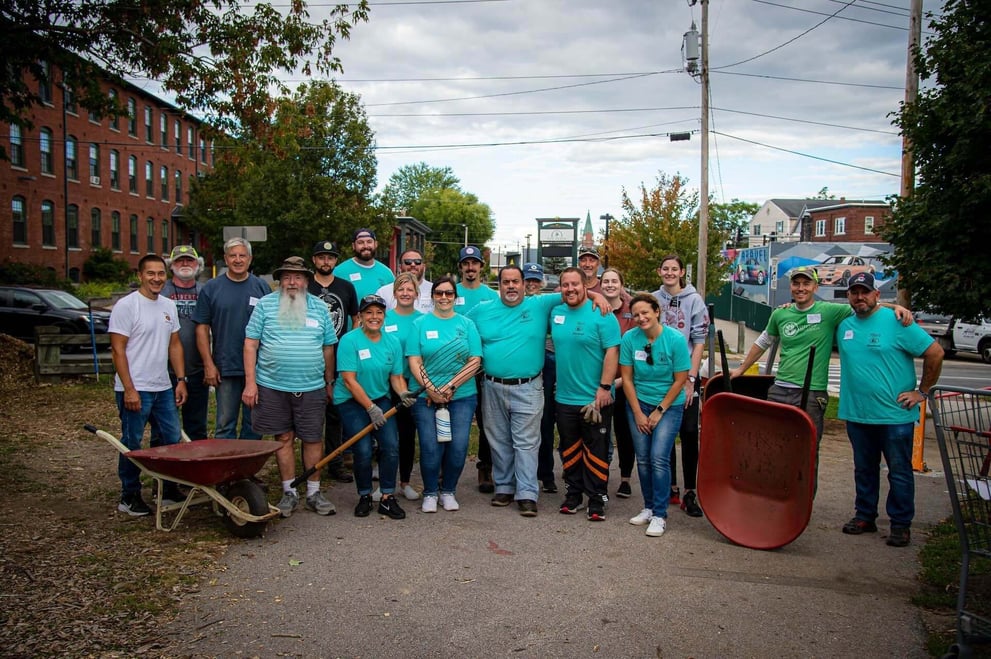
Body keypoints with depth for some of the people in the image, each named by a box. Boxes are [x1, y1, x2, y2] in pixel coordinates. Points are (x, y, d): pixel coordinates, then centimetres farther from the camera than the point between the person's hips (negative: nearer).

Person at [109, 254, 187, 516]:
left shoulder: (169, 305, 10)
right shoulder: (126, 306, -10)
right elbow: (118, 350, -13)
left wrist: (181, 380, 8)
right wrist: (129, 389, -17)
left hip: (163, 388, 7)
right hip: (135, 390, -7)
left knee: (172, 440, 11)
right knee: (132, 445, 4)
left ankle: (169, 491, 24)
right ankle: (129, 497, 17)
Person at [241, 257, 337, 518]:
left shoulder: (319, 307, 8)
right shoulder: (265, 305, 3)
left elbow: (328, 348, 13)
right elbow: (251, 344, 0)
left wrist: (329, 382, 12)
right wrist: (250, 382, -6)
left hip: (311, 388, 1)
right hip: (272, 386, -1)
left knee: (313, 439, 5)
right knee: (284, 438, 7)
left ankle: (314, 492, 17)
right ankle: (289, 492, 18)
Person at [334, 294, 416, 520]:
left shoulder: (392, 341, 2)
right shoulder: (349, 340, -13)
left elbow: (396, 376, 4)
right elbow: (349, 380, -16)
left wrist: (403, 393, -18)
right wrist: (370, 408, -17)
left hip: (381, 399, 4)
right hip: (352, 401, -4)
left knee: (391, 446, -9)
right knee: (363, 451, -11)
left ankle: (387, 498, 5)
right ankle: (364, 497, 12)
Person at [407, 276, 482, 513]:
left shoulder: (466, 324, 7)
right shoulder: (420, 324, 5)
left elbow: (475, 361, 0)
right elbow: (414, 362, -1)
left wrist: (449, 387, -10)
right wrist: (431, 390, -12)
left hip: (462, 396, 1)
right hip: (426, 396, -1)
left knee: (458, 446, -3)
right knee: (430, 447, -5)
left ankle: (448, 492, 19)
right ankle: (430, 493, 16)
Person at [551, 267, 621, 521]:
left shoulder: (601, 314, -10)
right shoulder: (555, 313, 8)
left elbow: (612, 352, -14)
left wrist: (604, 388, -19)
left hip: (595, 399, -5)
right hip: (564, 397, 6)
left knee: (596, 452, 3)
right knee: (569, 449, 14)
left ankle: (596, 500, 13)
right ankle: (573, 493, 28)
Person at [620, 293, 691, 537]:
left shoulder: (675, 339, -14)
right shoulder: (630, 338, -9)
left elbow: (680, 380, -9)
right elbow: (627, 378, -3)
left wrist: (659, 411, -8)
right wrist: (638, 413, -4)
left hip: (669, 404, -3)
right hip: (638, 403, 3)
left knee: (659, 459, -11)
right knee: (643, 459, 5)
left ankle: (660, 515, -1)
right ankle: (648, 507, 21)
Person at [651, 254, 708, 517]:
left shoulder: (694, 300, -1)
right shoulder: (652, 299, 6)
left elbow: (699, 341, -3)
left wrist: (690, 378, -9)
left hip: (686, 376, -2)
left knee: (689, 433, -4)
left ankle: (690, 492, 3)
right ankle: (670, 488, 20)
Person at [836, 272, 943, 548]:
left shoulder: (896, 321, -10)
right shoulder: (844, 325, 6)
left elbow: (935, 352, -9)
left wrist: (922, 391, -7)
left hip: (895, 414, -5)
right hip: (856, 413, 5)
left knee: (899, 471, 6)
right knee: (864, 469, 16)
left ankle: (901, 524, 17)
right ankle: (865, 516, 28)